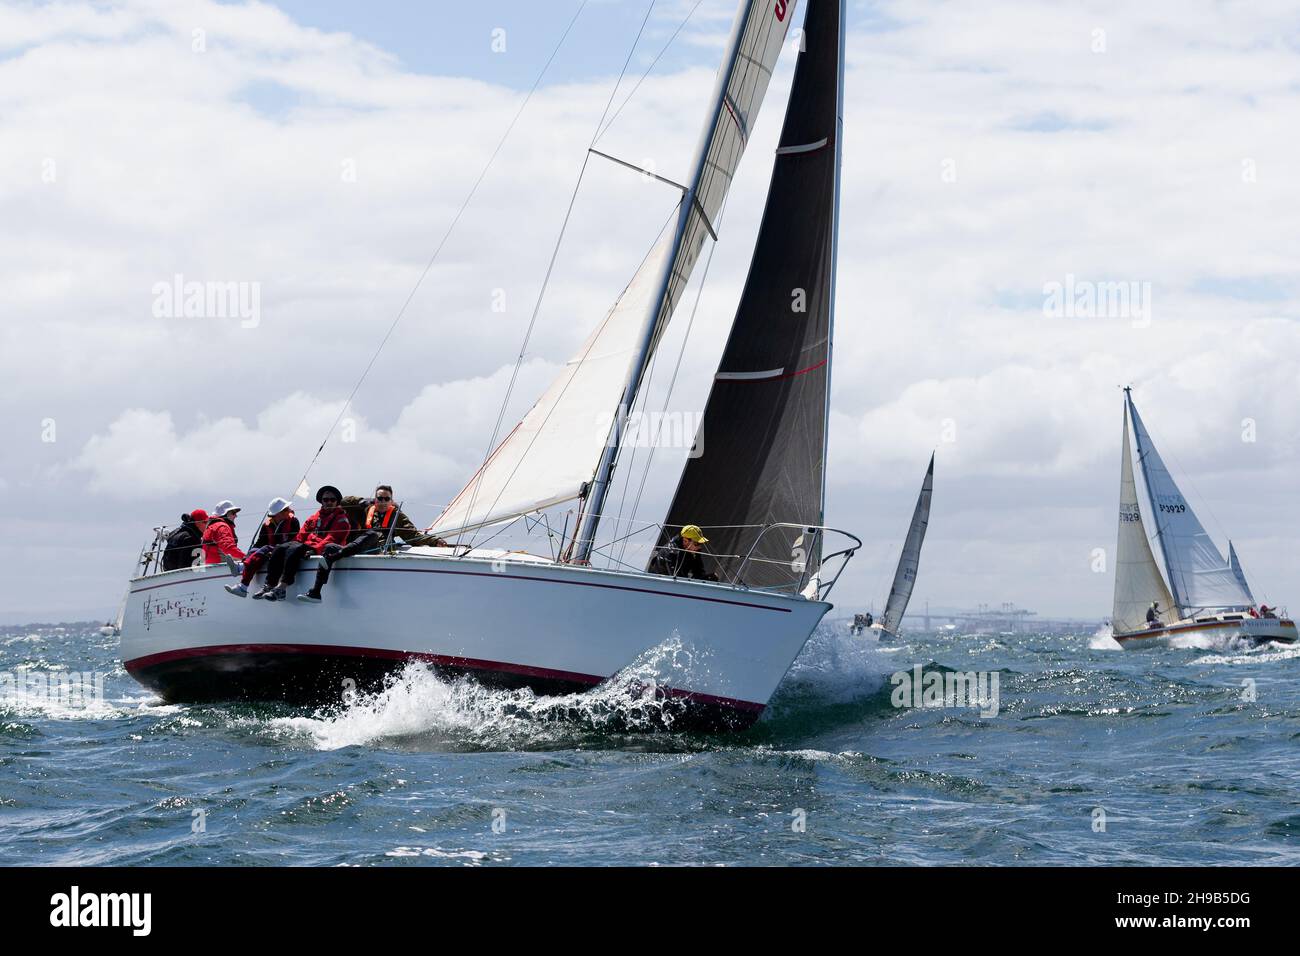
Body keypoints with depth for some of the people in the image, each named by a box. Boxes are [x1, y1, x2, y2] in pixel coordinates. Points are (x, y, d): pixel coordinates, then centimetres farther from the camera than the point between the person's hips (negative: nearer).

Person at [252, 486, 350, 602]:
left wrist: (315, 549, -24)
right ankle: (269, 586, -23)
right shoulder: (313, 518, 27)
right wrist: (294, 543, 1)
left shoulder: (341, 519, 4)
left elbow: (332, 539, -11)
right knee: (280, 549, -15)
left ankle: (281, 589, -42)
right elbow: (301, 535, 21)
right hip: (306, 546, 7)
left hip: (321, 549, -7)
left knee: (294, 550, -31)